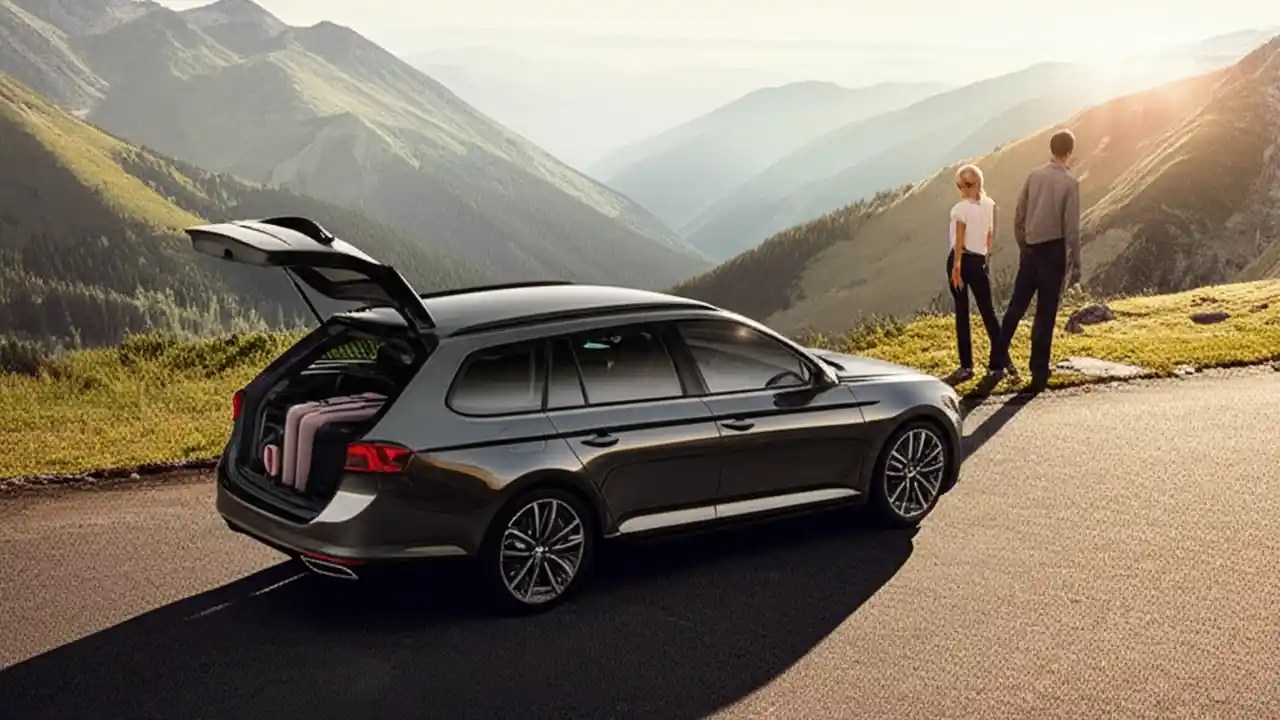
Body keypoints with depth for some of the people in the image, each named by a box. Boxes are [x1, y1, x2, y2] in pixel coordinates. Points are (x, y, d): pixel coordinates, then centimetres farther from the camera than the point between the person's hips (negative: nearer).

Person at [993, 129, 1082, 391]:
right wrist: (1076, 264, -6)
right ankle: (1039, 371, 7)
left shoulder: (1034, 175, 2)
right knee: (1046, 312, 2)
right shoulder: (1070, 182, -10)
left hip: (1031, 248, 4)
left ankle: (1001, 352, 18)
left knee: (1018, 303, 17)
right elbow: (1072, 227, -12)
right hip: (1054, 249, -4)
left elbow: (1019, 216, 6)